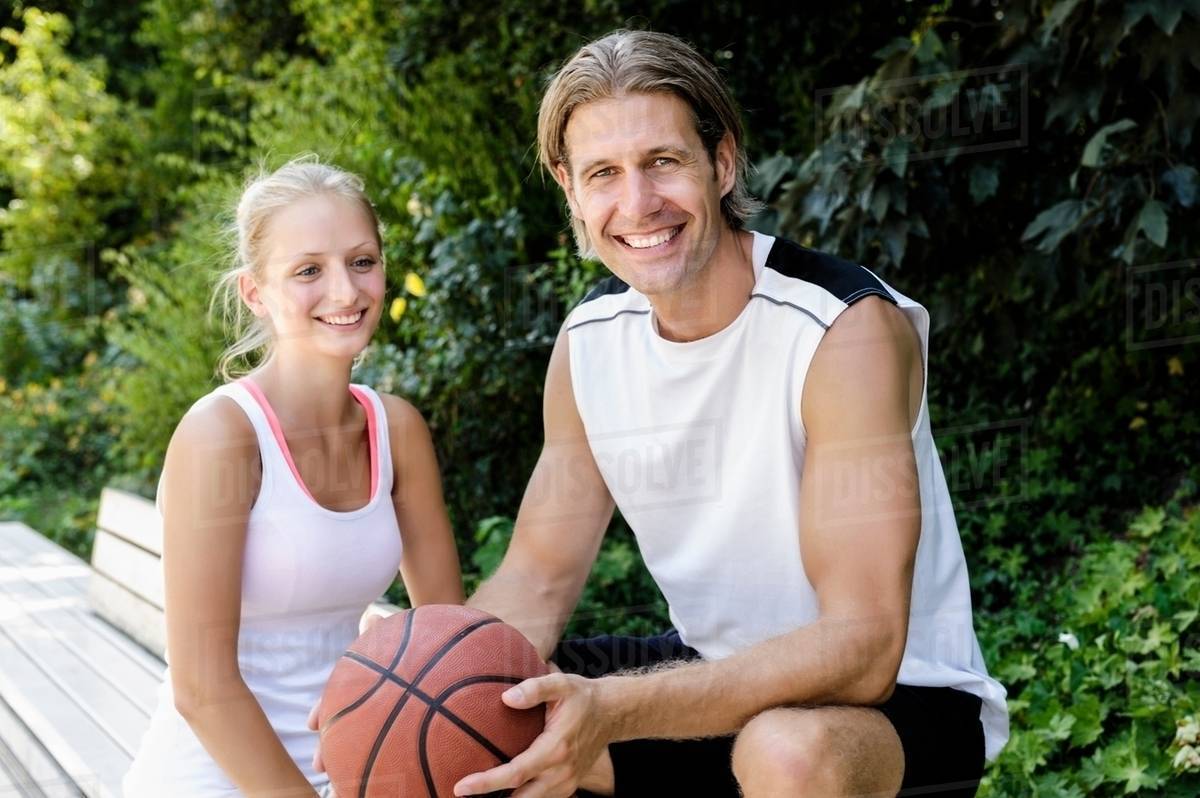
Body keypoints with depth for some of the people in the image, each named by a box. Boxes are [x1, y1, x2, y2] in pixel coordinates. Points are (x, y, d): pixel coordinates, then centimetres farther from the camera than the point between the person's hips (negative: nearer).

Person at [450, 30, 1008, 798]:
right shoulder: (588, 340, -3)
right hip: (715, 676, 6)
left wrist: (611, 711, -41)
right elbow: (536, 580, 1)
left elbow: (862, 648, -30)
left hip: (897, 695, -5)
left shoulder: (851, 329, -24)